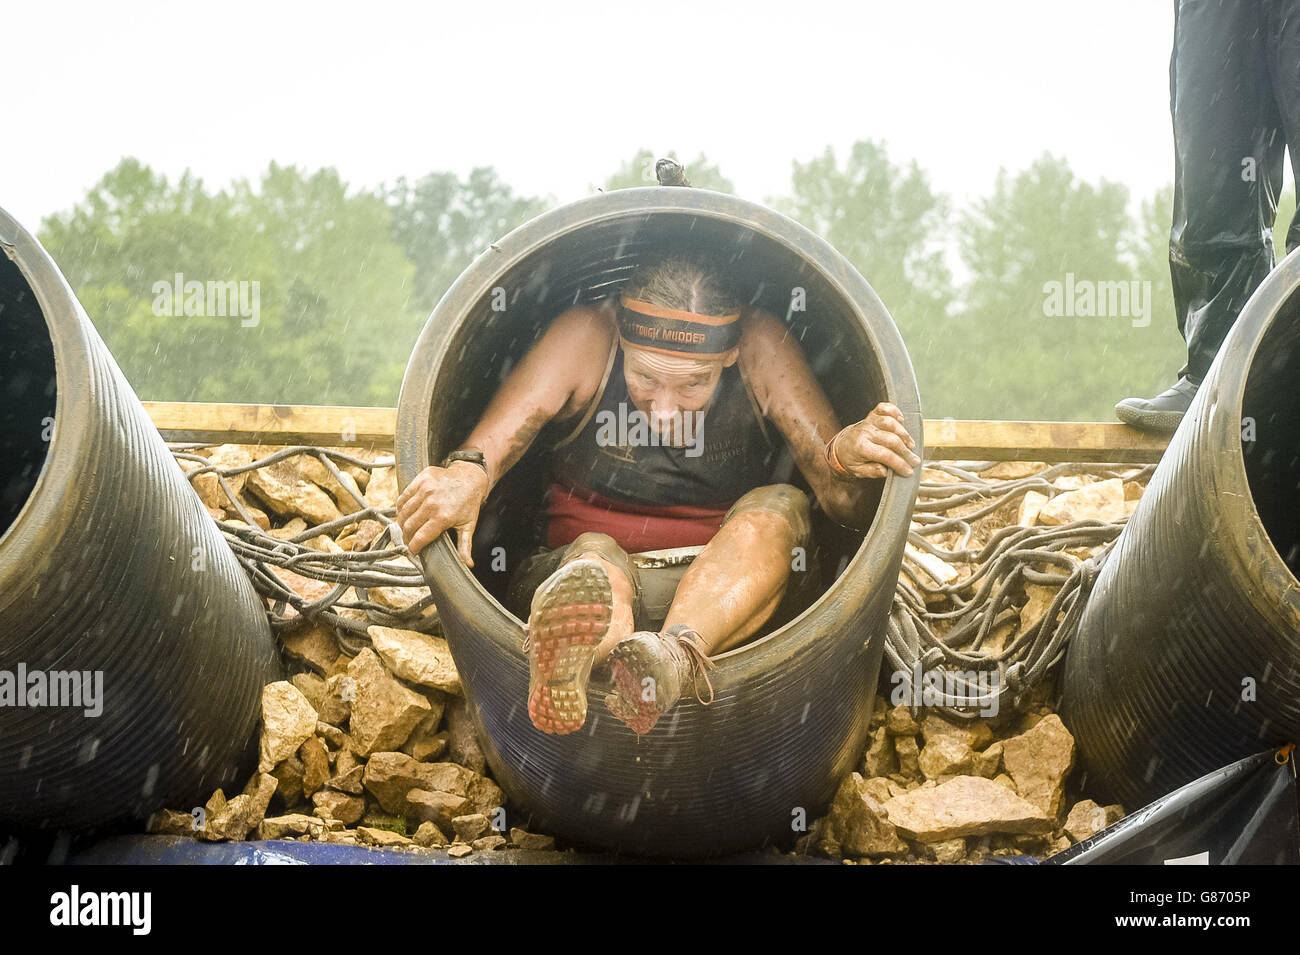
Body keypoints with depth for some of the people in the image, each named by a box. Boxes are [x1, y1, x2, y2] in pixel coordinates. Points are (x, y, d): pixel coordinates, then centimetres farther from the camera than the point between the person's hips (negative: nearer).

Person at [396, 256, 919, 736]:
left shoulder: (762, 346, -7)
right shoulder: (584, 336, -8)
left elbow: (849, 508, -11)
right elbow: (492, 441, -19)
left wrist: (846, 460, -35)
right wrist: (467, 472, -43)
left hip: (731, 585, 1)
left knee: (782, 507, -28)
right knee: (593, 554, -34)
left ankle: (673, 656, -59)